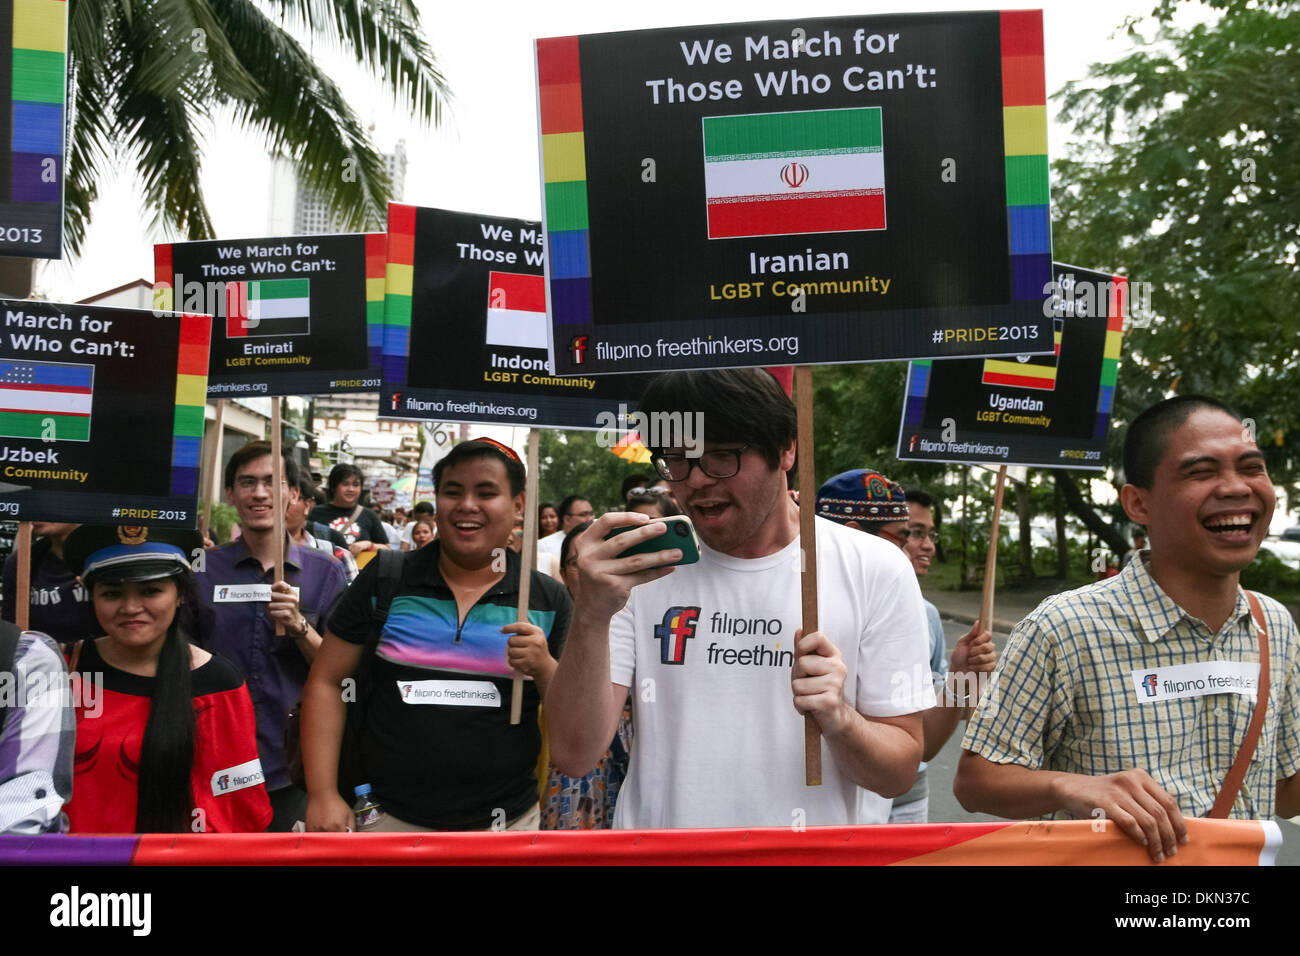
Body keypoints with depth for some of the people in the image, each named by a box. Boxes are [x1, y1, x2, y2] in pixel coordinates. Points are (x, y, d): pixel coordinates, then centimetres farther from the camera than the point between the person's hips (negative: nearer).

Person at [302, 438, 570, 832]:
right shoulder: (384, 580, -4)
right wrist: (323, 795, -5)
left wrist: (545, 669, -20)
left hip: (507, 820, 1)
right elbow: (326, 681, 1)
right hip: (388, 817, -1)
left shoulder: (549, 600, -3)